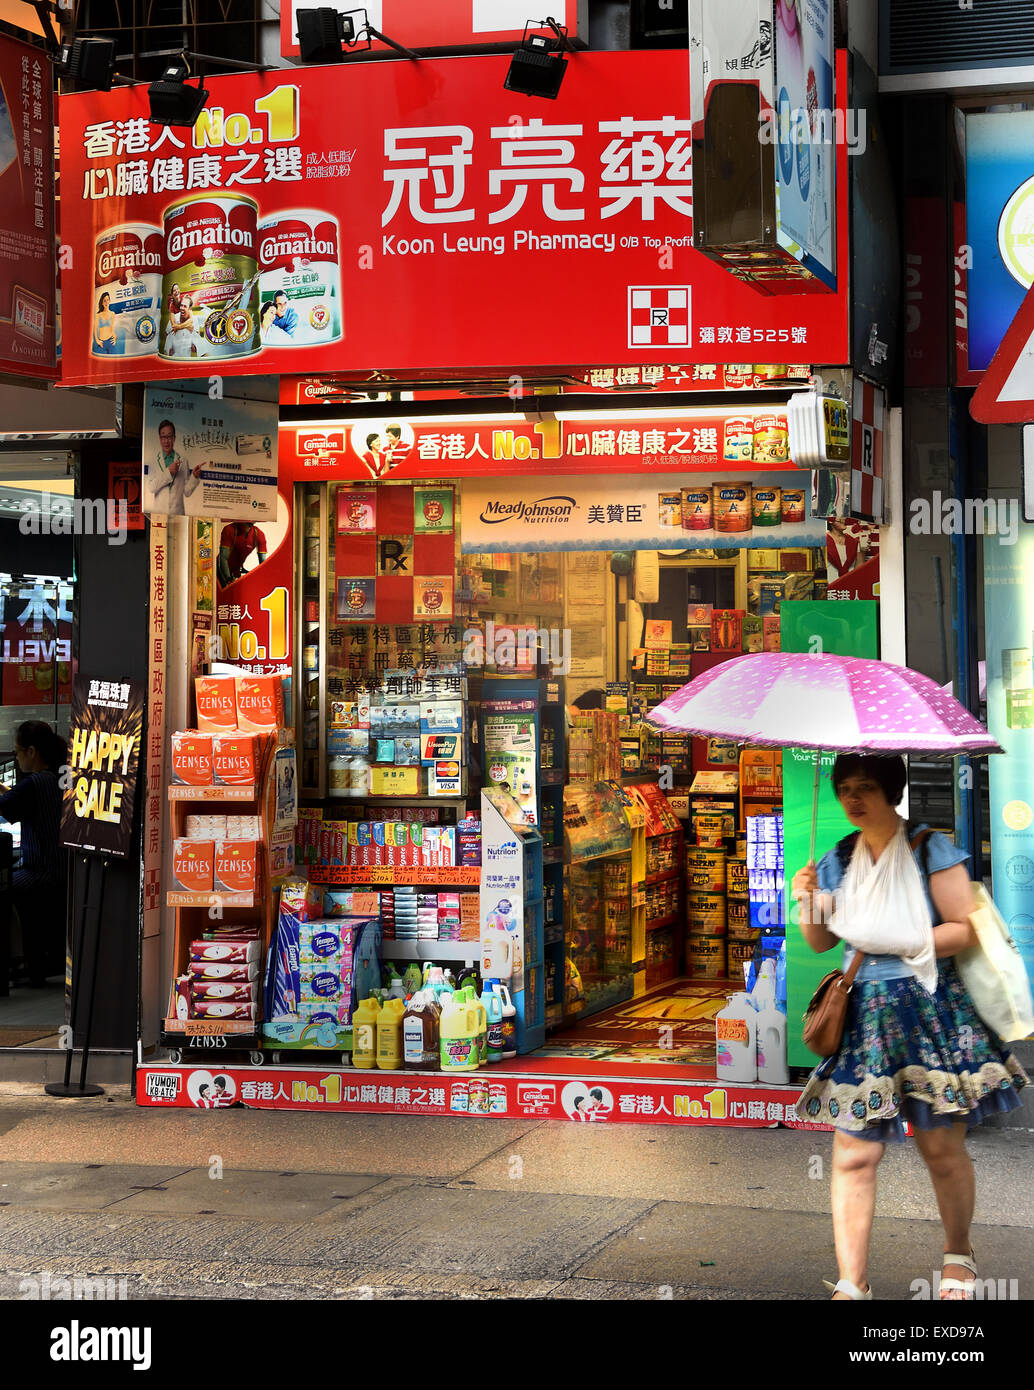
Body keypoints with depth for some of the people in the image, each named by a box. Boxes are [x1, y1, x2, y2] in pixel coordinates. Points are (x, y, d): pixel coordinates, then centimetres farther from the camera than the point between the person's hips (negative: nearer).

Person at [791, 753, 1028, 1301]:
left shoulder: (929, 849, -4)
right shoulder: (837, 860, 10)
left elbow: (966, 929, -7)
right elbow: (822, 941, 15)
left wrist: (903, 942, -15)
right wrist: (808, 902, -4)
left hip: (929, 1009, -3)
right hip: (861, 1014, 3)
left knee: (942, 1146, 6)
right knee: (854, 1154, -3)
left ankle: (958, 1256, 30)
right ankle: (851, 1285, 0)